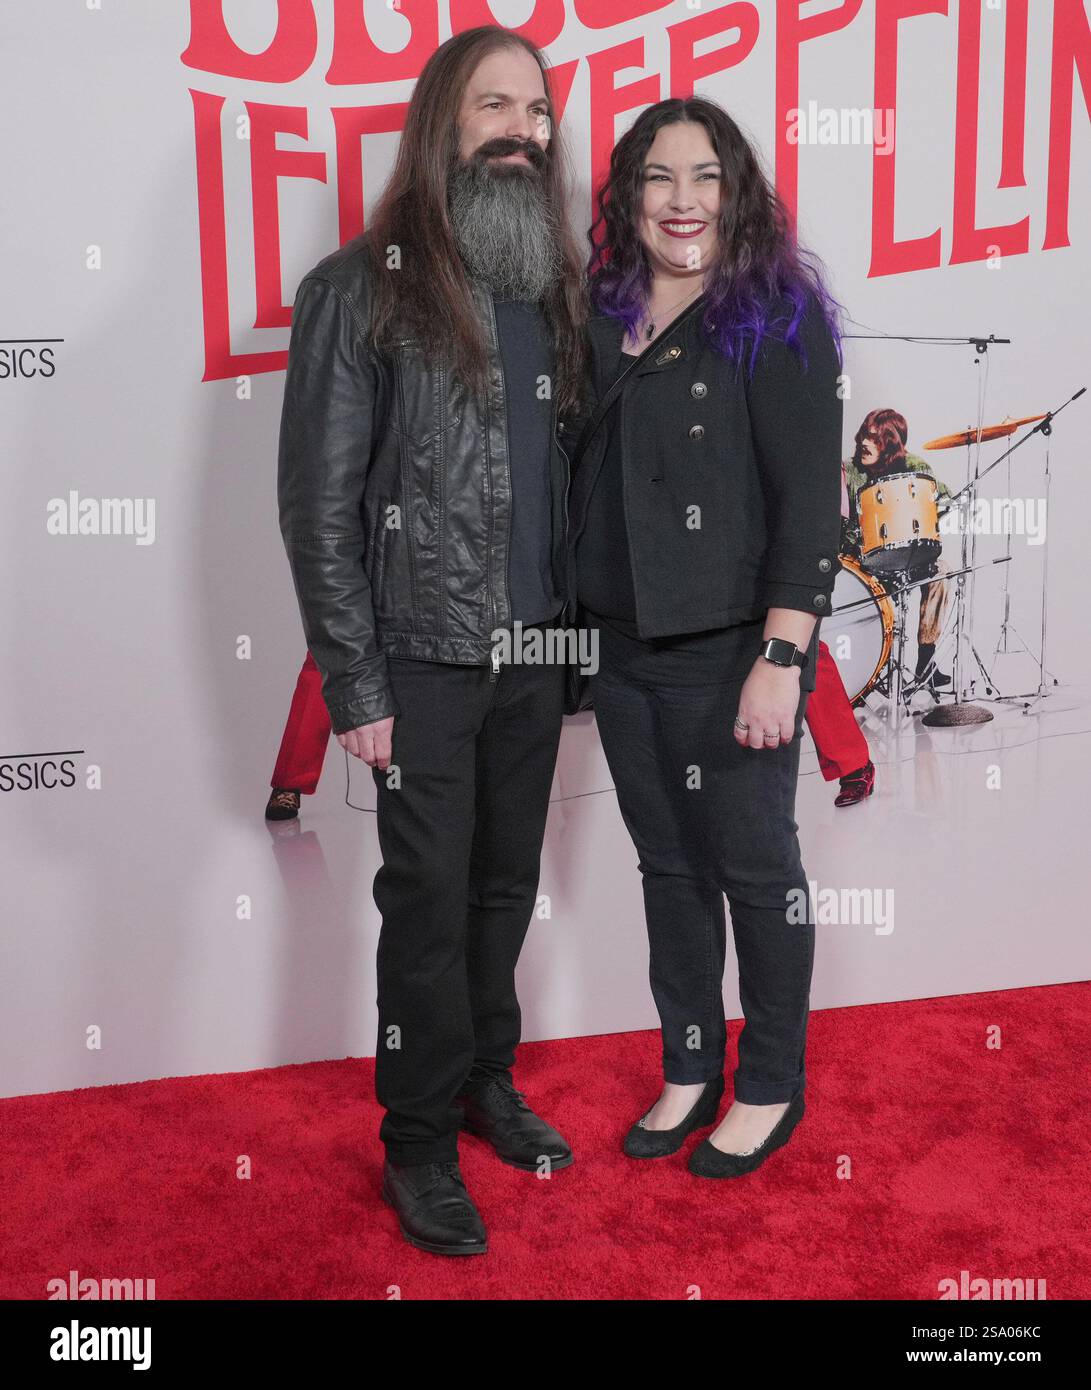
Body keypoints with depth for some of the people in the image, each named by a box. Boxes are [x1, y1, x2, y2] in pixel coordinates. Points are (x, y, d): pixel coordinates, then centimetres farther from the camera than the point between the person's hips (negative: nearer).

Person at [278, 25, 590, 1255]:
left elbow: (573, 469, 12)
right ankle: (419, 1142, 21)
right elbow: (319, 504, -9)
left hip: (533, 650, 5)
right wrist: (354, 684, -11)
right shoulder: (359, 290, -8)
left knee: (507, 881, 14)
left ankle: (486, 1080, 35)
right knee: (429, 899, 4)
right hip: (424, 656, -5)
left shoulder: (553, 289, 9)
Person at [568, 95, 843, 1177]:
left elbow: (808, 500, -12)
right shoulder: (604, 317, 10)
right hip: (624, 648, 6)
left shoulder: (774, 319, -7)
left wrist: (781, 658, -18)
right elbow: (584, 483, 13)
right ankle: (689, 1069, 32)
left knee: (753, 866, 7)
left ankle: (772, 1087, 26)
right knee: (667, 864, 15)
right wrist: (580, 622, 8)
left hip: (729, 651, -6)